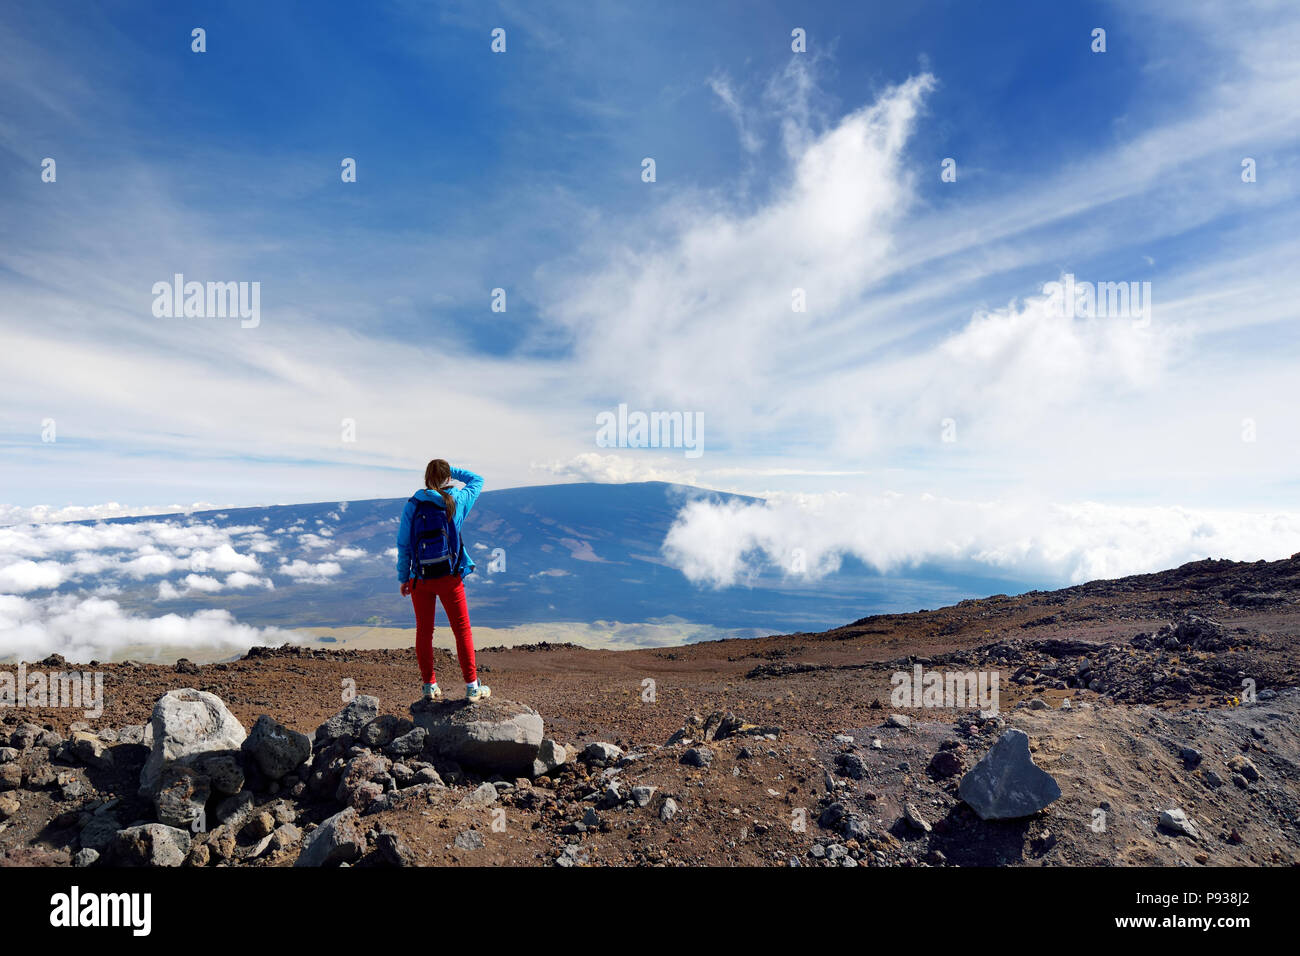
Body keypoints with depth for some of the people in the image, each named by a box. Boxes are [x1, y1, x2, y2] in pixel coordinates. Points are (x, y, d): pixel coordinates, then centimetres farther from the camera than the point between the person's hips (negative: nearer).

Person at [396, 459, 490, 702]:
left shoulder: (412, 505, -2)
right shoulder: (458, 500, -3)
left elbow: (403, 545, 0)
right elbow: (477, 479, 17)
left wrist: (403, 578, 8)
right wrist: (451, 470, 14)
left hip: (421, 578, 1)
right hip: (450, 577, -1)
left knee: (424, 632, 13)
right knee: (462, 630, 7)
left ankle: (430, 687, 21)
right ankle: (472, 687, 8)